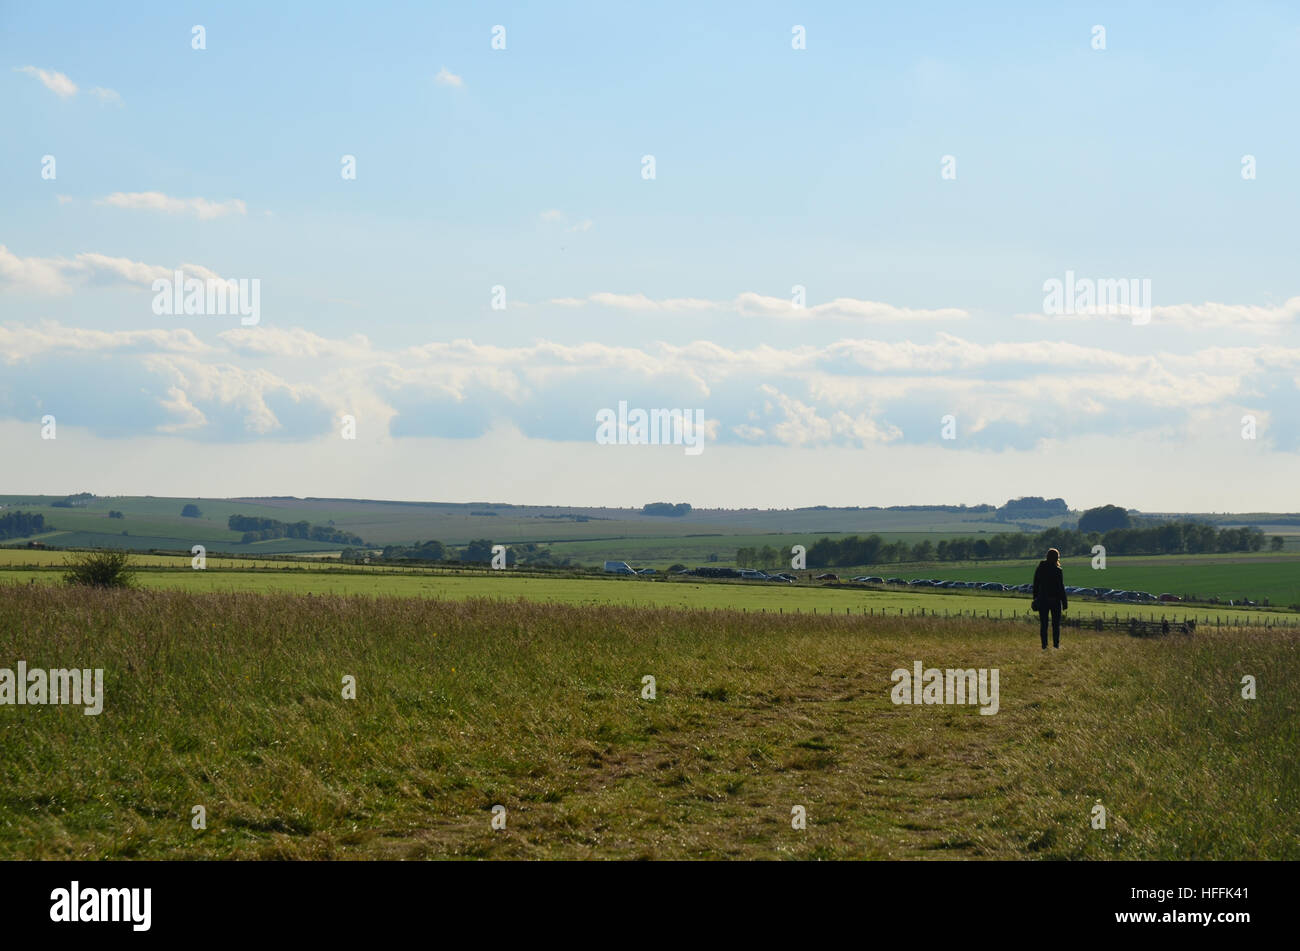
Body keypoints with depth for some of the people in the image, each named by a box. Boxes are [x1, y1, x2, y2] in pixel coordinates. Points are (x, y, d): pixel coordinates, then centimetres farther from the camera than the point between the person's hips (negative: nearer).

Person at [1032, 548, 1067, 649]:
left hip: (1042, 600, 3)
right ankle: (1056, 645, 7)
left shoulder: (1039, 569, 1)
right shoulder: (1057, 570, -11)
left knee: (1043, 624, 6)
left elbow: (1035, 586, 5)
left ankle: (1044, 645, 3)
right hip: (1055, 599, -3)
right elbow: (1061, 587, -10)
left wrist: (1035, 599, 13)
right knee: (1056, 623, 8)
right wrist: (1064, 602, -4)